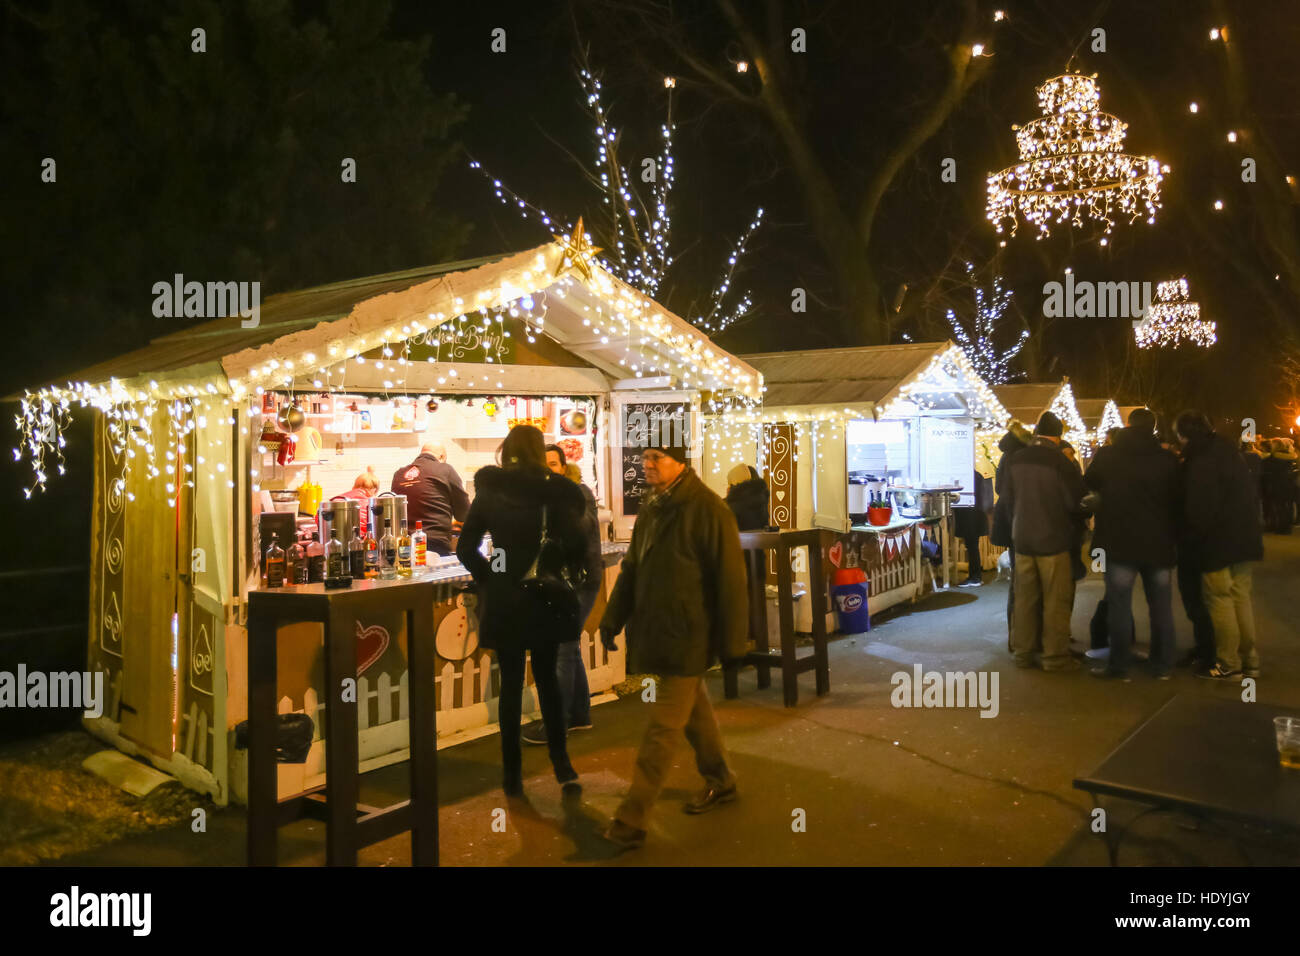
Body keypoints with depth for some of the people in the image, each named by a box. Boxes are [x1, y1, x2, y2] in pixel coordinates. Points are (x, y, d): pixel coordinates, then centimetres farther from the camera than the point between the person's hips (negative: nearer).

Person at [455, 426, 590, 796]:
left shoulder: (489, 492, 0)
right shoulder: (553, 490, -6)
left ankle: (512, 773, 13)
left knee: (511, 683, 9)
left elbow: (465, 548, 0)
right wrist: (573, 575, 4)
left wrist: (487, 579, 9)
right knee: (546, 677, 16)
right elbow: (574, 541, -12)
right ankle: (560, 761, 17)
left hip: (503, 599, 1)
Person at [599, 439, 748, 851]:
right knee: (694, 709, 22)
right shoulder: (651, 507, 7)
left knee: (662, 729, -2)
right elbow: (632, 568, 13)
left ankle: (629, 823, 5)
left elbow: (730, 581, -16)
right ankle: (720, 782, 41)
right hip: (656, 631, 8)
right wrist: (613, 617, 8)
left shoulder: (709, 510, -18)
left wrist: (732, 642, -13)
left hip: (688, 637, -8)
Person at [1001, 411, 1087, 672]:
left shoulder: (1017, 460, 0)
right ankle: (1055, 656, 8)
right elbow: (1075, 502, -9)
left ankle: (1023, 653, 17)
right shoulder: (1060, 462, -15)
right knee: (1056, 600, 4)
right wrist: (1068, 520, 13)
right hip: (1053, 540, -5)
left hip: (1022, 539, 5)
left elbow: (1008, 499, 8)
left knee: (1025, 598, 11)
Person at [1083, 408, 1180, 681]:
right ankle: (1163, 665, 17)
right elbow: (1178, 499, 4)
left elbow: (1089, 483, 13)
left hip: (1120, 541, -2)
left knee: (1119, 605, 3)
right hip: (1159, 542, 2)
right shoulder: (1168, 459, -3)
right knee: (1161, 606, 11)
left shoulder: (1107, 455, -6)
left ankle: (1118, 666, 5)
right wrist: (1174, 538, 15)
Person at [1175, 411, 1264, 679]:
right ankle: (1250, 660, 19)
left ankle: (1229, 665, 1)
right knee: (1241, 597, 14)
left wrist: (1190, 537, -8)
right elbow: (1251, 495, 21)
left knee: (1220, 600, -2)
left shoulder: (1201, 463, -17)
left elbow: (1199, 510, -20)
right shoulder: (1228, 453, 11)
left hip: (1218, 540, -9)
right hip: (1244, 536, 9)